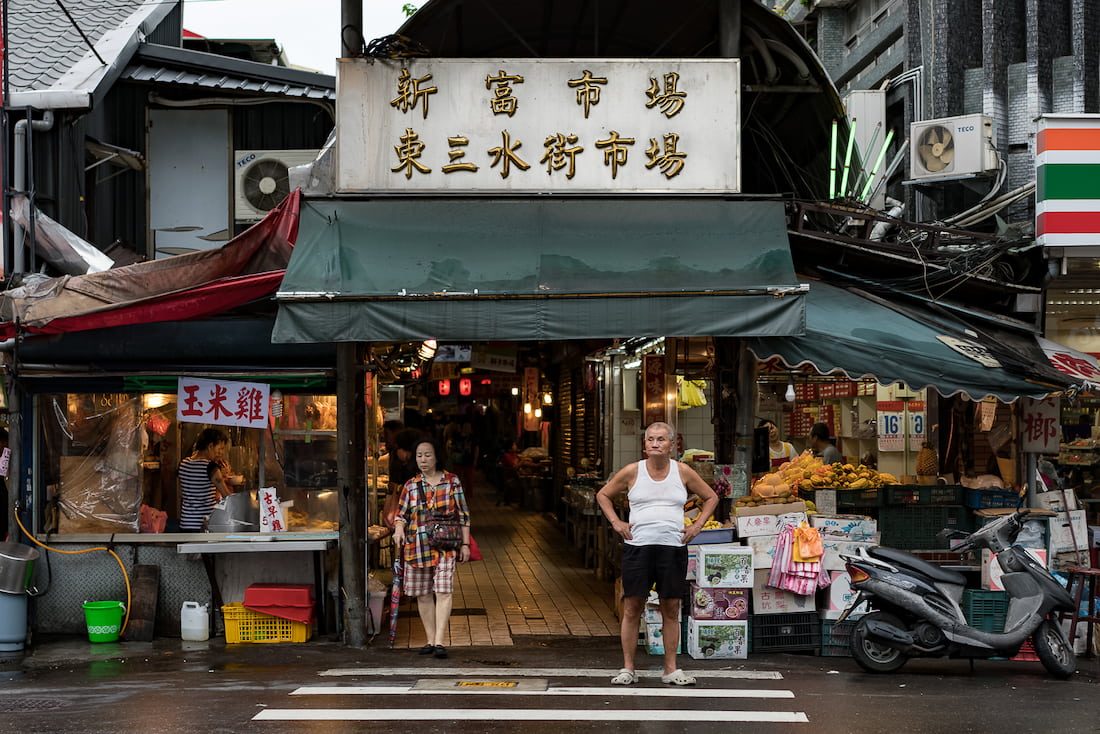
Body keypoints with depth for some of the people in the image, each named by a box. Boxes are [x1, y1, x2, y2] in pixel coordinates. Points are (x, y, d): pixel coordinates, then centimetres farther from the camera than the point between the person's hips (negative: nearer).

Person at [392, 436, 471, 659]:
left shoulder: (452, 482, 2)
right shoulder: (411, 485, 7)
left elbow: (463, 515, 5)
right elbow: (401, 513, 11)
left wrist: (465, 544, 2)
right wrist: (398, 530, -12)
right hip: (417, 547, 3)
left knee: (443, 591, -14)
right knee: (422, 595, 7)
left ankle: (439, 641, -17)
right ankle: (430, 640, 17)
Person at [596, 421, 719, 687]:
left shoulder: (683, 472, 6)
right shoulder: (632, 471, 4)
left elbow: (711, 497, 18)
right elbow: (603, 495, 17)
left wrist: (697, 525, 7)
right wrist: (616, 522, 4)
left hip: (673, 547, 1)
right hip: (638, 545, -1)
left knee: (671, 609, 5)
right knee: (632, 607, -1)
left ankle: (671, 669, 13)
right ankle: (628, 668, 7)